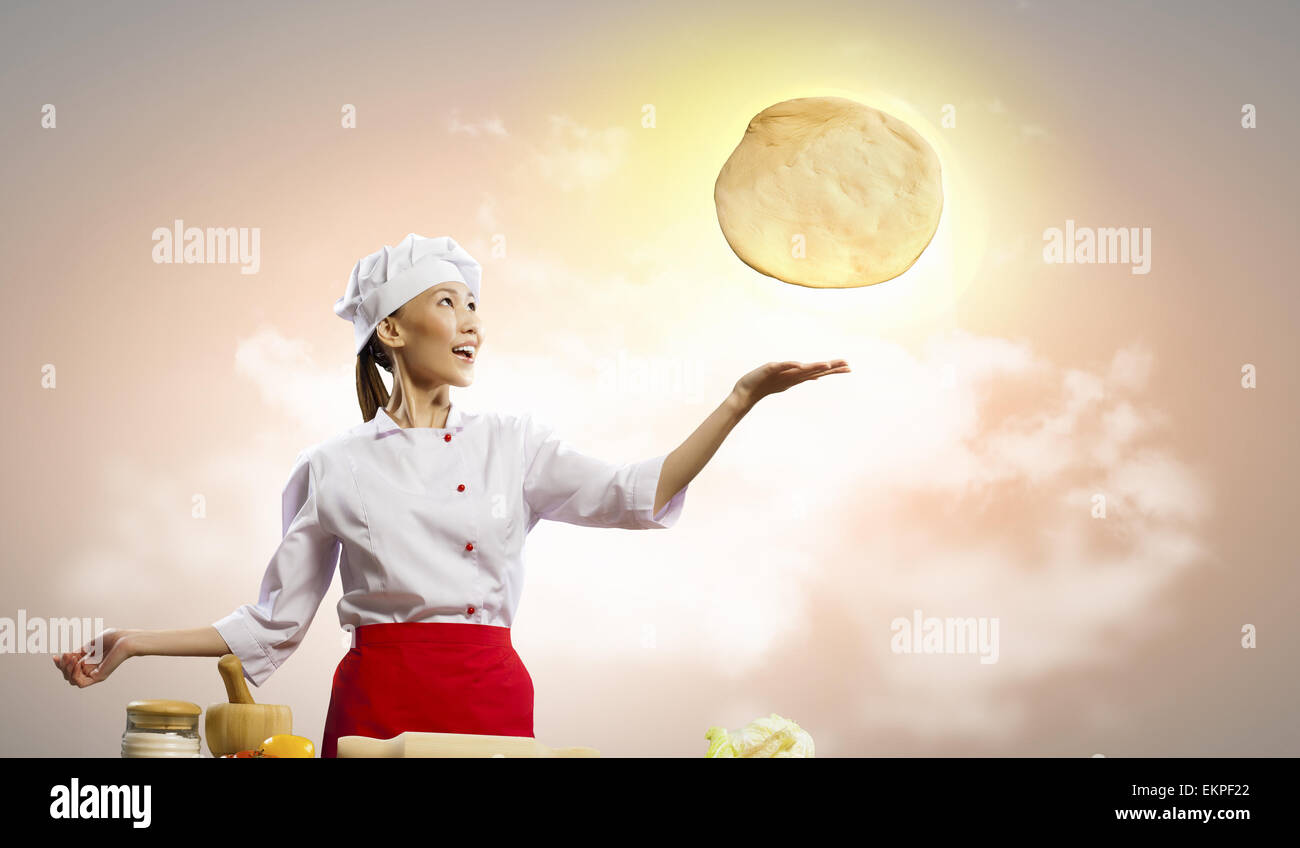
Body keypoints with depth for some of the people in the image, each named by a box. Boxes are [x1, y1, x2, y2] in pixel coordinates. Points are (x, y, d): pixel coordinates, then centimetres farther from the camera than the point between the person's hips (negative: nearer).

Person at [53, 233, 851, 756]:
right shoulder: (332, 468, 5)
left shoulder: (514, 446, 9)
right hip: (377, 700, -1)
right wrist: (135, 644, 5)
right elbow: (275, 622, 10)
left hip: (490, 698, 1)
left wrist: (744, 396, -11)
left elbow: (639, 495, -4)